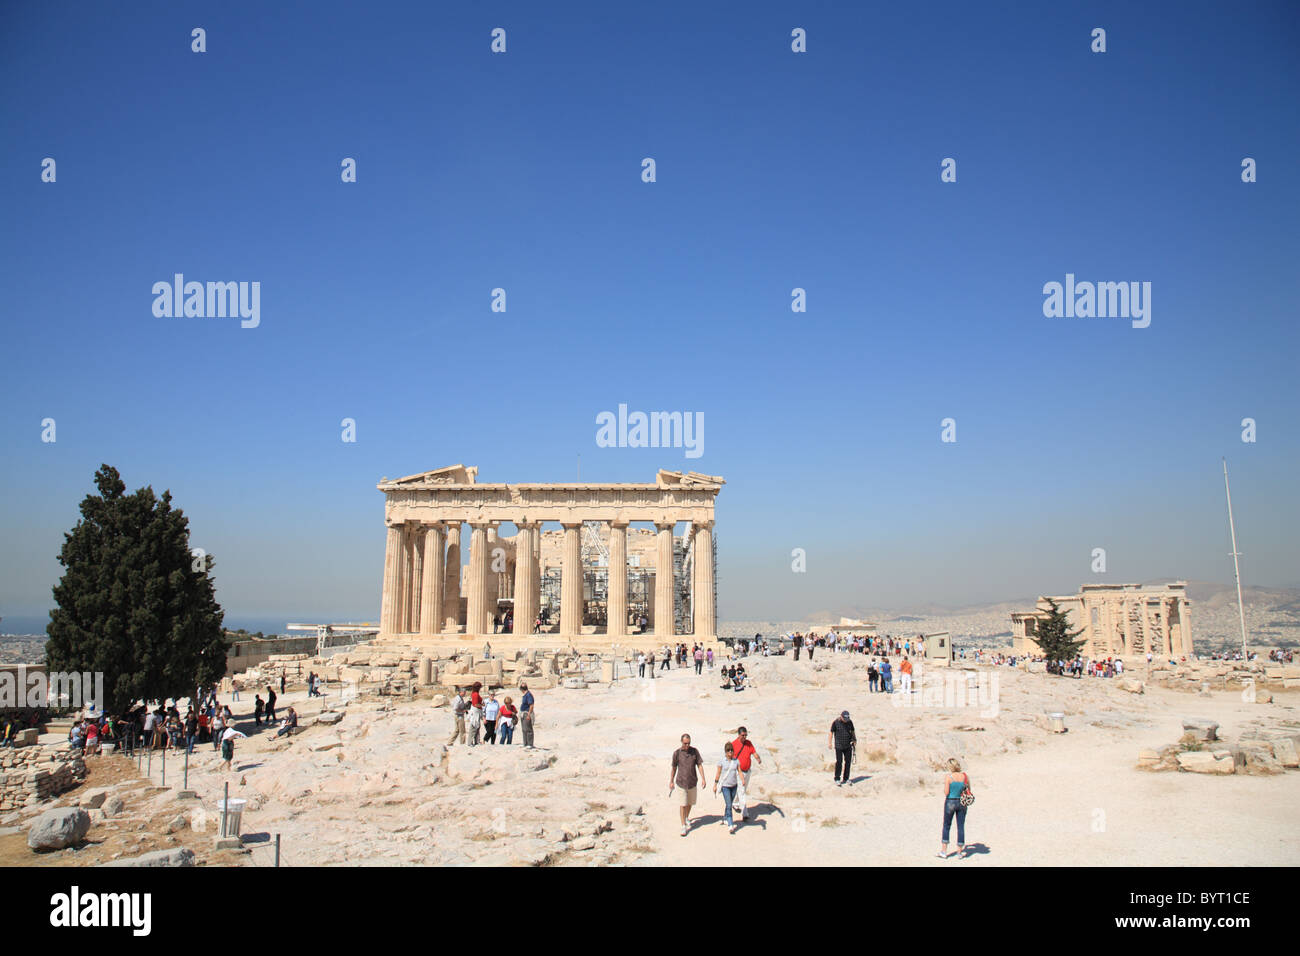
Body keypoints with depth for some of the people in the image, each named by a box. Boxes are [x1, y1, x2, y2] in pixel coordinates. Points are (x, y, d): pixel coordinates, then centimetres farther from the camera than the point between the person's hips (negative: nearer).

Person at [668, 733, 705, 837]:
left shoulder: (694, 751, -4)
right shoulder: (676, 753, -8)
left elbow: (699, 765, 2)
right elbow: (674, 768, 3)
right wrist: (671, 781, 10)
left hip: (692, 782, 2)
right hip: (681, 782, -2)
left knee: (690, 803, 16)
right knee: (682, 805, -5)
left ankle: (687, 818, 42)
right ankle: (683, 826, 0)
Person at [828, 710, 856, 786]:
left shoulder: (850, 722, 2)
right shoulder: (835, 722, -9)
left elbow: (852, 731, 15)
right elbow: (831, 732, -4)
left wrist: (854, 740, 7)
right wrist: (830, 742, -6)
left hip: (848, 746, 4)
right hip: (838, 746, -4)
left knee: (848, 762, 5)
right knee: (839, 762, -7)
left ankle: (845, 779, 17)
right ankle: (837, 779, 0)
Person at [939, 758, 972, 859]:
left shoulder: (949, 777, -14)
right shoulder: (965, 776, -3)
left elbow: (946, 793, -13)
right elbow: (969, 791, 6)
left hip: (950, 802, -3)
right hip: (962, 803, 3)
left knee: (946, 826, 10)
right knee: (961, 827, 10)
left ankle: (944, 852, 12)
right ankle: (960, 852, 14)